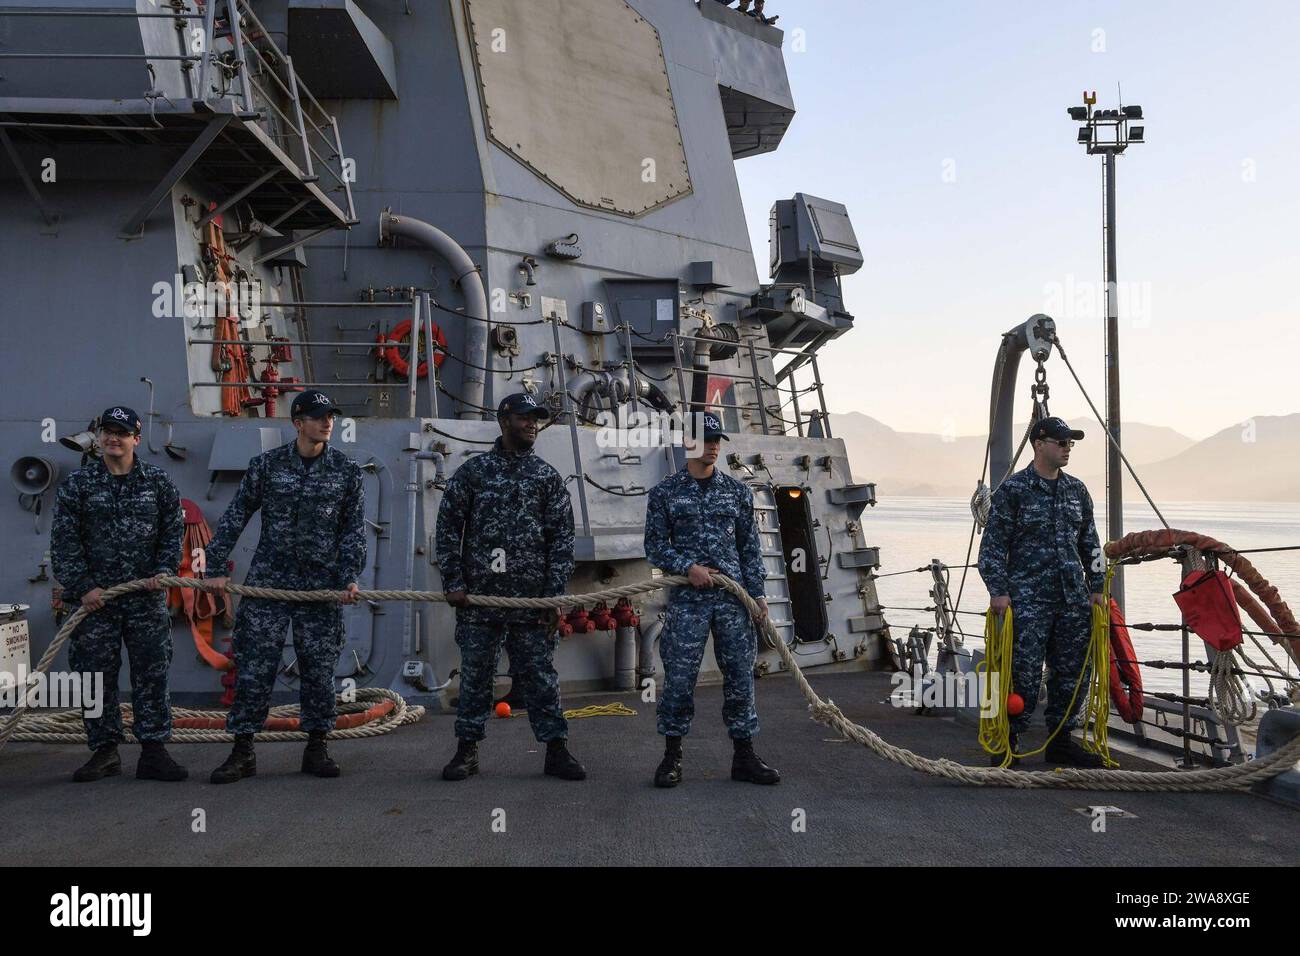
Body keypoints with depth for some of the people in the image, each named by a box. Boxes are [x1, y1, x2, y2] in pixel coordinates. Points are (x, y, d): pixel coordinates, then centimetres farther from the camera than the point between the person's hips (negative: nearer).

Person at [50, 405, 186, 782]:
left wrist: (163, 571, -4)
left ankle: (153, 751, 7)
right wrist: (82, 587, -8)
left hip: (147, 598, 0)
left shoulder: (158, 481, 7)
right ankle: (104, 751, 17)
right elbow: (64, 542, 1)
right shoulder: (77, 484, 4)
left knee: (152, 673, 0)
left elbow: (173, 531, 10)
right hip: (95, 598, 0)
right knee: (96, 674, 5)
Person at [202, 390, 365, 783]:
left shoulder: (346, 470, 3)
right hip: (268, 582, 0)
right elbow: (234, 517, 4)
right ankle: (242, 752, 9)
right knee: (254, 667, -1)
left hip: (322, 587, 1)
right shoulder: (267, 464, 2)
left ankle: (316, 748, 19)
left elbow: (354, 529, 4)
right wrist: (215, 567, -3)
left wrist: (349, 577, -6)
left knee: (319, 669, 6)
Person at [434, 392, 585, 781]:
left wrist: (554, 594, -2)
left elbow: (562, 538, 5)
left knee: (540, 675, 4)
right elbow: (447, 528, 5)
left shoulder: (547, 476, 7)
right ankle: (467, 749, 20)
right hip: (478, 597, 0)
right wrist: (453, 583, -3)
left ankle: (556, 749, 12)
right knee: (475, 674, 8)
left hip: (532, 599, 0)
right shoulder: (473, 471, 5)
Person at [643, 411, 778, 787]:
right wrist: (688, 567, -13)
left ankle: (744, 757, 17)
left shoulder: (738, 492, 10)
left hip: (734, 598, 3)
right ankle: (672, 756, 13)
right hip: (687, 600, -2)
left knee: (740, 675, 5)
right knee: (679, 677, -2)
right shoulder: (665, 492, 3)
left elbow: (750, 547, 11)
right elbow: (655, 545, 2)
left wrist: (757, 594, 4)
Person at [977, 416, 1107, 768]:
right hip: (1028, 600, -6)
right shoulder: (1013, 489, -3)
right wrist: (998, 591, -11)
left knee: (1071, 673, 8)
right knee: (1025, 673, -7)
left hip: (1073, 600, 6)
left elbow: (1090, 542, 22)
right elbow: (993, 544, -5)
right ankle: (1010, 740, 8)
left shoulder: (1077, 490, 15)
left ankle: (1060, 741, 22)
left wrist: (1097, 587, 16)